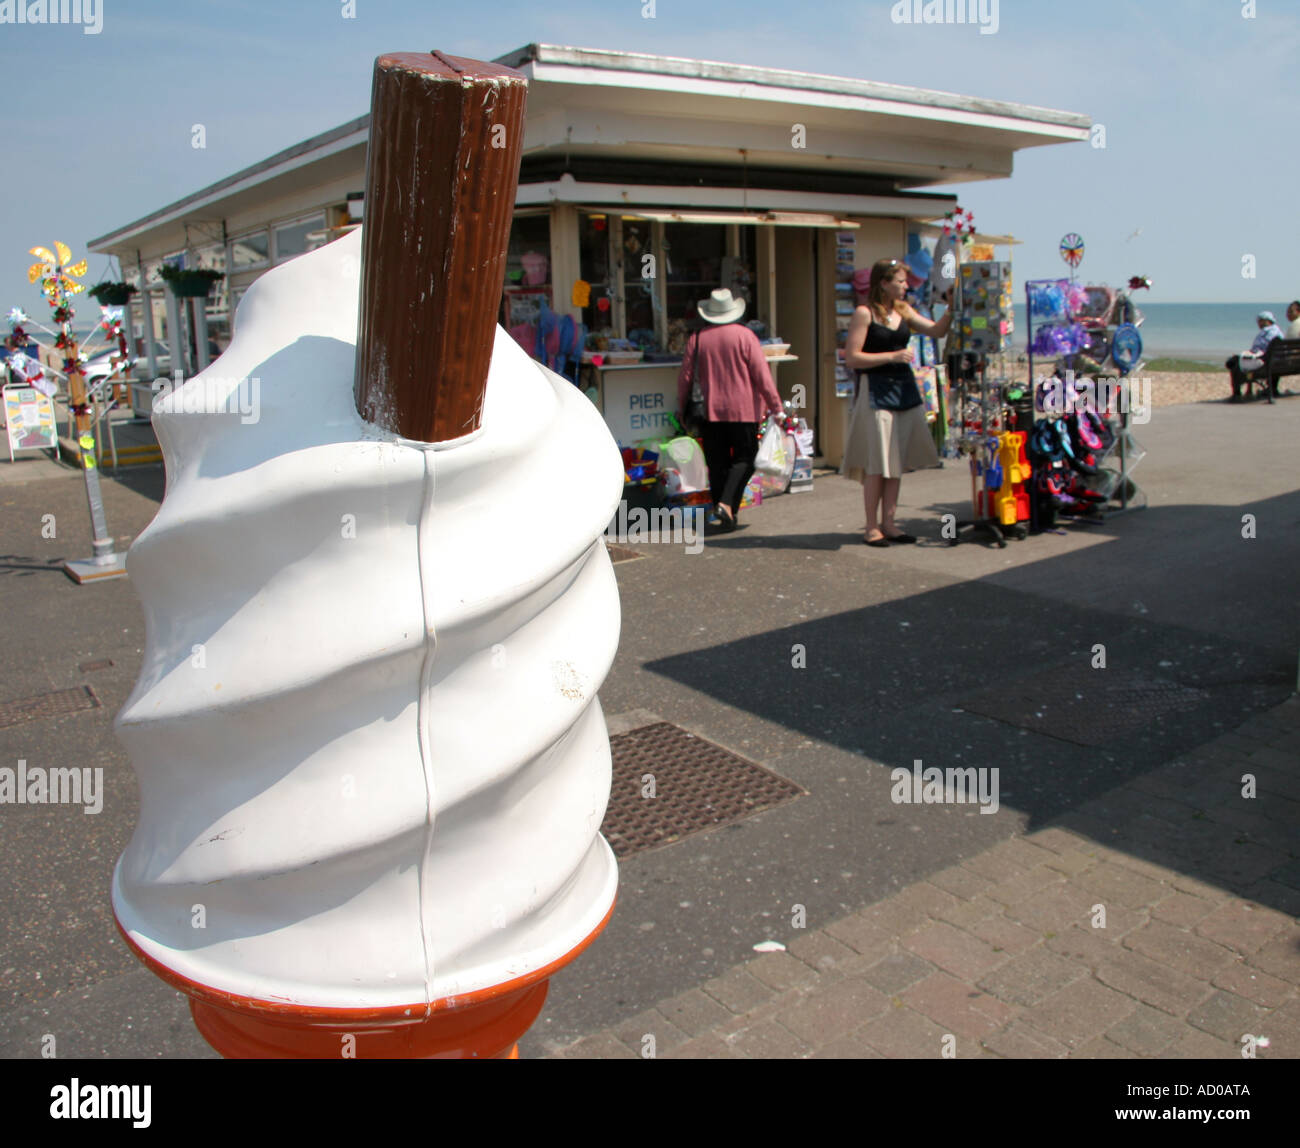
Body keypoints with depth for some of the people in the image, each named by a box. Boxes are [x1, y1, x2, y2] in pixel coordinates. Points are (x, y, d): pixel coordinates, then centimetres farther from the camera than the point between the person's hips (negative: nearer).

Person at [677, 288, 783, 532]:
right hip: (743, 411, -2)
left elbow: (685, 376, 6)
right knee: (744, 459, 5)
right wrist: (775, 407, -2)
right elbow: (762, 375, -7)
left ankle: (721, 509, 11)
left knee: (717, 462, 9)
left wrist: (681, 408, 19)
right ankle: (727, 503, -14)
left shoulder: (697, 339, 3)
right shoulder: (744, 336, -4)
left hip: (710, 411, 2)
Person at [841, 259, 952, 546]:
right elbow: (851, 358, -13)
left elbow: (938, 330, 13)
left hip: (905, 390, 7)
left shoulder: (903, 311, 12)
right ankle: (872, 527, 5)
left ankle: (888, 523, 15)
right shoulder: (864, 314, -8)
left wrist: (951, 309, -2)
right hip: (878, 392, -7)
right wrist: (892, 356, -16)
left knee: (897, 462, 8)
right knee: (877, 464, -4)